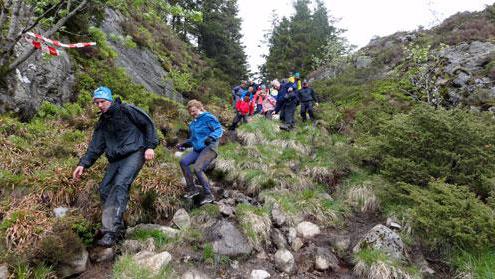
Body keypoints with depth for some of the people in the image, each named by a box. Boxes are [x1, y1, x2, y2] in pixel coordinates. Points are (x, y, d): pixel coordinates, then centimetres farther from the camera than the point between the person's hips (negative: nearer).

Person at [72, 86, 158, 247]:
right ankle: (118, 228, 8)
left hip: (134, 154, -8)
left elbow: (148, 124, -3)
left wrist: (150, 146, -12)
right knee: (104, 190, -3)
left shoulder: (127, 110, -3)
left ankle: (111, 232, -28)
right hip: (115, 159, 8)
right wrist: (83, 164, 2)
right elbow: (95, 146, 14)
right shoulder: (102, 122, 16)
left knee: (120, 185, -25)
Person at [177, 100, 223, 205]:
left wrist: (211, 137, -27)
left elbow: (219, 129, -10)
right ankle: (192, 189, -4)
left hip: (209, 148, -8)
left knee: (197, 168, -23)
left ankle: (209, 195, -11)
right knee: (183, 162, -13)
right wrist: (184, 144, 14)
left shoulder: (208, 117, -3)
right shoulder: (192, 124, 21)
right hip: (197, 149, 8)